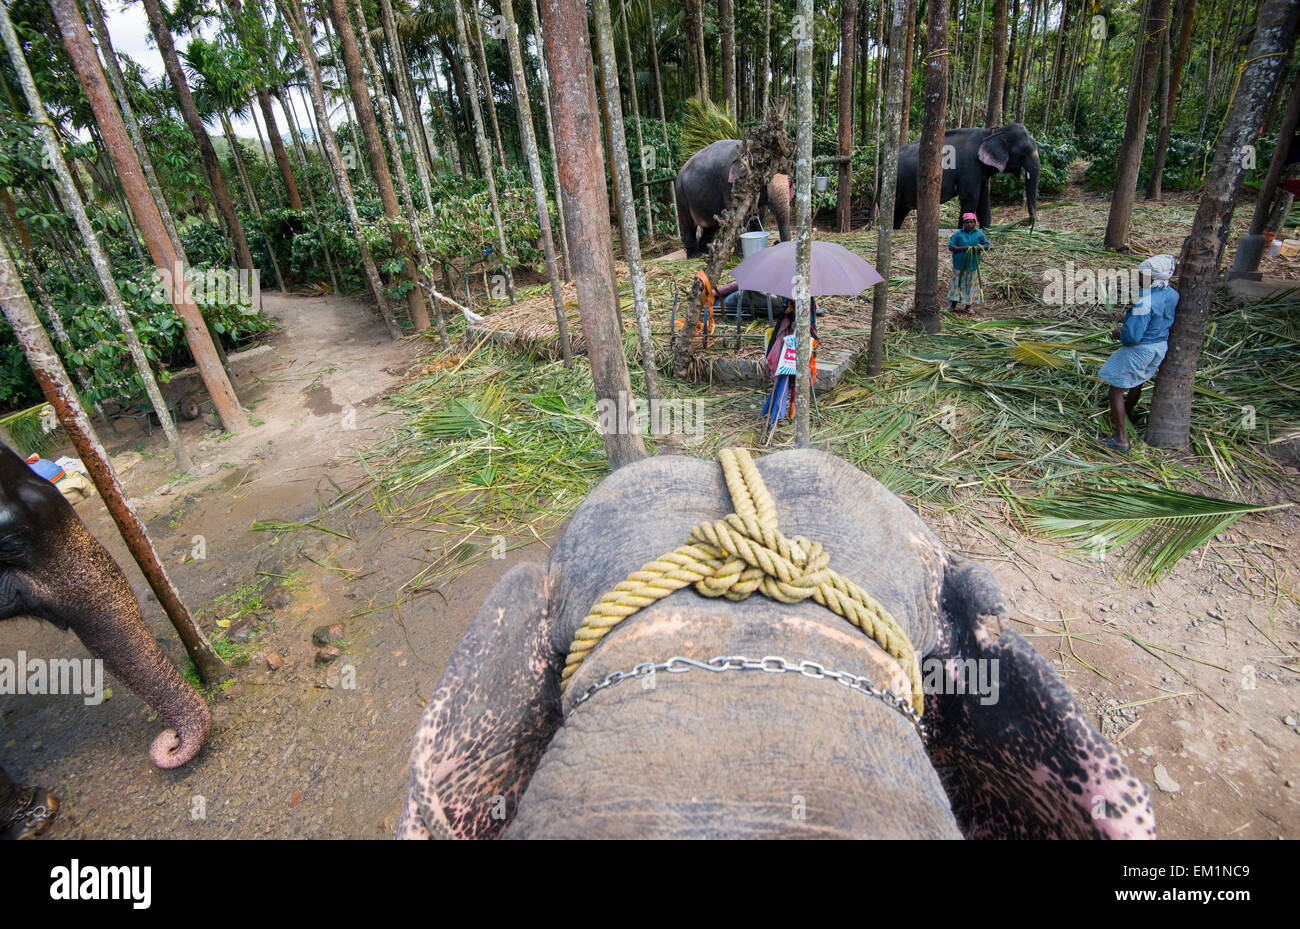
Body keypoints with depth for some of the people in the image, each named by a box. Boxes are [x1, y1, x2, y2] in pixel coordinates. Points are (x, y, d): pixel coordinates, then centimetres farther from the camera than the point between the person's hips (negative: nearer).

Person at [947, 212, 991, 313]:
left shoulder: (979, 234, 7)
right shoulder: (958, 234, -2)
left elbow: (987, 245, 12)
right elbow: (951, 247, -7)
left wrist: (980, 247, -10)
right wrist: (963, 248, -19)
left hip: (973, 264, 2)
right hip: (959, 264, -2)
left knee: (971, 284, 6)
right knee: (957, 283, 2)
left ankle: (968, 305, 15)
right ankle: (952, 305, 10)